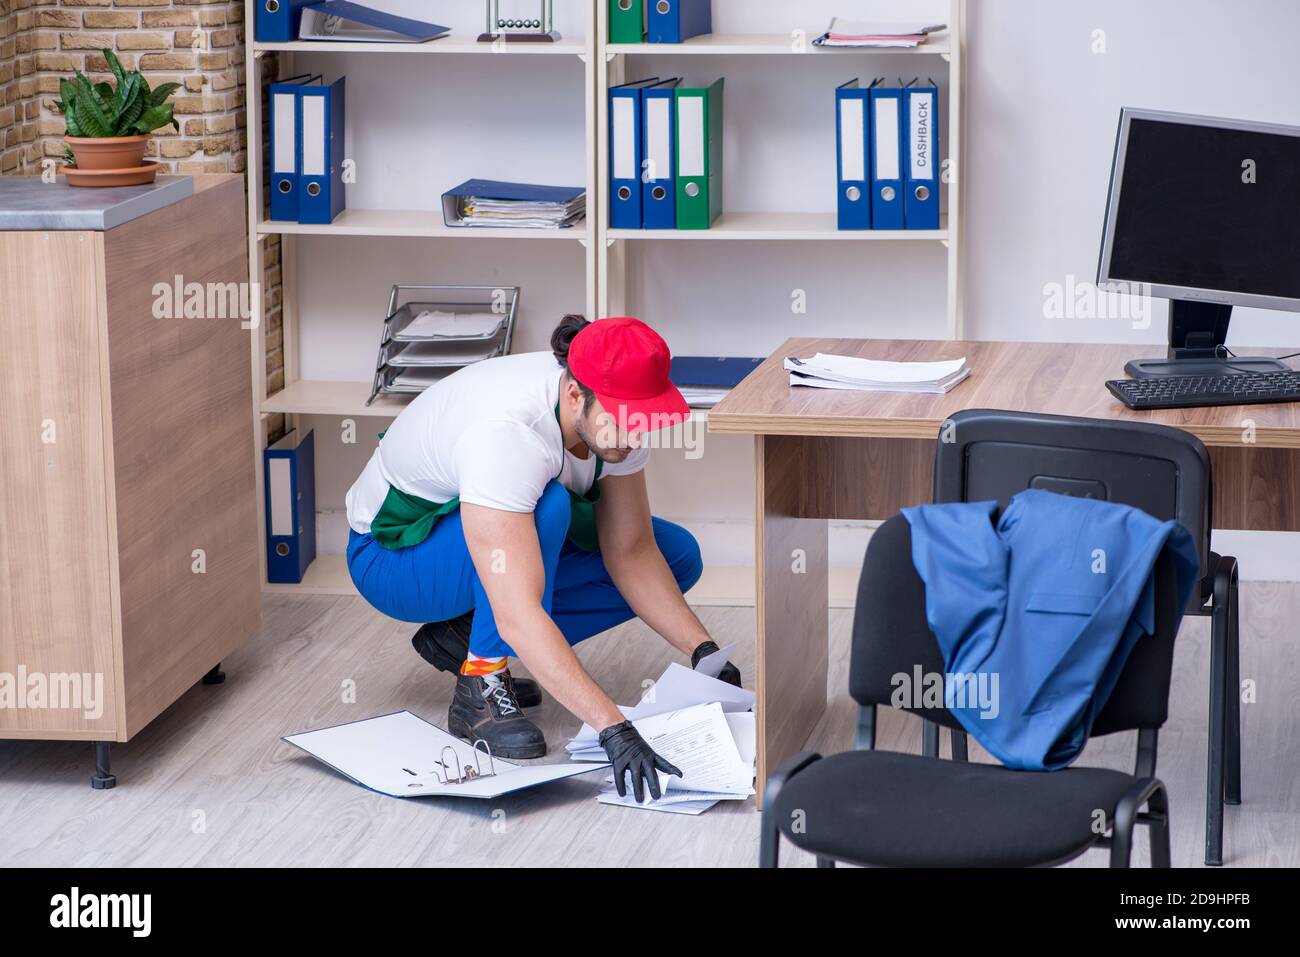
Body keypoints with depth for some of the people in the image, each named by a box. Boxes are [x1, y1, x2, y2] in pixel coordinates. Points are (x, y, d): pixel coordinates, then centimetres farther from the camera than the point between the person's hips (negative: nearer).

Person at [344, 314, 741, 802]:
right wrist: (614, 730, -53)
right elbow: (520, 617, -47)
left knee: (678, 556, -3)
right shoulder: (507, 434, -40)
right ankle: (481, 688, -20)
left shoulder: (613, 415, -18)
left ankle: (463, 637, 1)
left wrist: (702, 649, -20)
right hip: (390, 555, -8)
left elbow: (631, 552, -7)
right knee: (547, 508, -37)